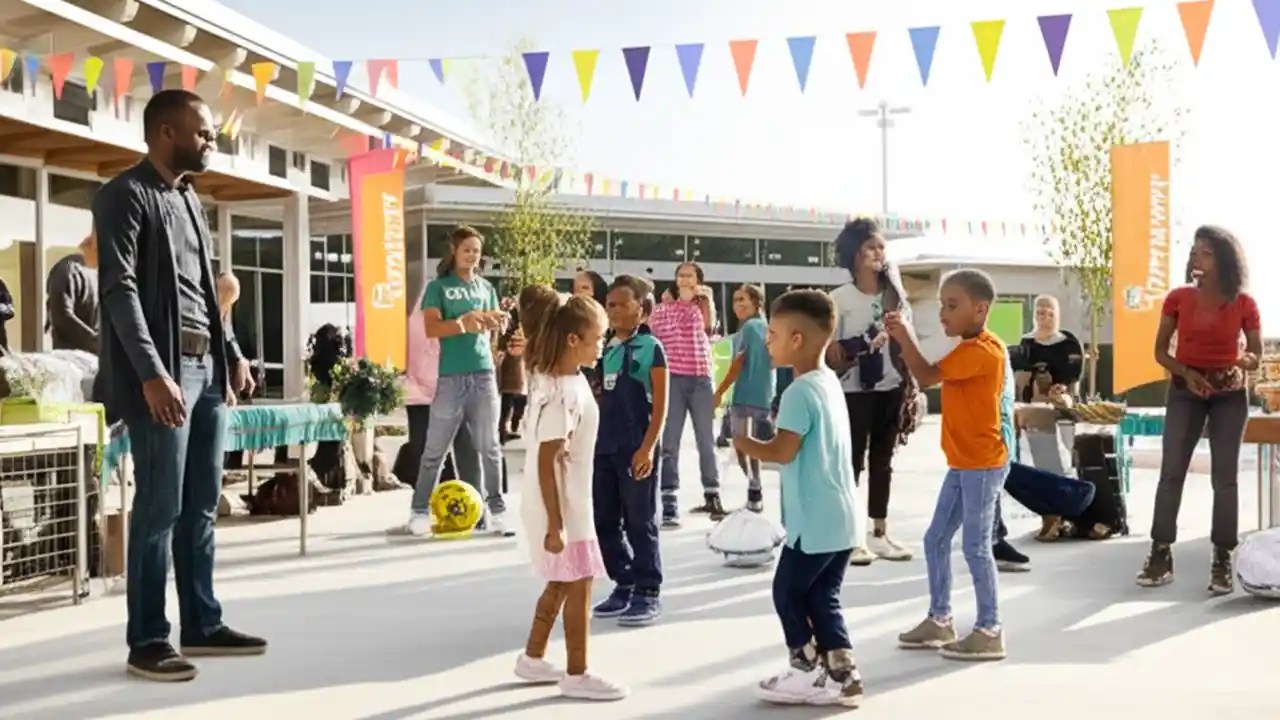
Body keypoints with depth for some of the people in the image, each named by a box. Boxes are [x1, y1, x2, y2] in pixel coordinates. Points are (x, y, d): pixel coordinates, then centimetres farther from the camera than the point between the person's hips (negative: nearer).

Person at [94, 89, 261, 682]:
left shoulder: (189, 199, 19)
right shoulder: (125, 195, -6)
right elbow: (120, 290, -15)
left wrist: (232, 354, 17)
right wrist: (151, 374, -22)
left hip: (206, 370, 8)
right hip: (164, 373, -8)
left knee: (201, 507, 11)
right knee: (159, 510, -6)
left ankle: (202, 625, 19)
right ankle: (146, 640, 2)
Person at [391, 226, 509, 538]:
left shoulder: (486, 287, 15)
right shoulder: (438, 286, 2)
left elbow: (496, 324, 10)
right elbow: (431, 328, -10)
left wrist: (494, 321, -13)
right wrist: (464, 323, -25)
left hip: (484, 373, 3)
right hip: (451, 377, -3)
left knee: (489, 448, 7)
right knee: (434, 450, 1)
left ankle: (497, 512, 13)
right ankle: (419, 514, 7)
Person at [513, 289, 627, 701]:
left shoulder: (569, 380, 5)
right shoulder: (562, 394, -25)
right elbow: (547, 462, -26)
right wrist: (555, 523, -25)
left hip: (571, 502, 10)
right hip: (559, 506, -10)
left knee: (561, 582, 18)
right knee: (578, 584, 0)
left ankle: (533, 659, 30)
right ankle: (576, 675, 12)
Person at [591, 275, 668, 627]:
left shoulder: (651, 348, -7)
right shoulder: (604, 350, 11)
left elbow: (660, 406, -9)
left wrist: (648, 448, -16)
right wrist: (588, 440, 14)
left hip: (636, 449, -7)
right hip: (603, 447, 7)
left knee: (640, 522, 0)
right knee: (605, 521, 11)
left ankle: (648, 592, 10)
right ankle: (624, 585, 23)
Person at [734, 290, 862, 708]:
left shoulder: (799, 392, -18)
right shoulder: (828, 381, 12)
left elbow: (782, 451, -20)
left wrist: (745, 444, -6)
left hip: (814, 522, -9)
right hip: (839, 517, 9)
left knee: (788, 593, 7)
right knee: (821, 598, 14)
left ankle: (809, 673, 14)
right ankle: (842, 674, 13)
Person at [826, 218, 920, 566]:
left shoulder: (895, 293, 7)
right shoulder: (840, 298, -6)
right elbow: (831, 350, -7)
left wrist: (910, 385, 5)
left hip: (891, 388, 5)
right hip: (855, 391, -4)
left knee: (882, 461, 10)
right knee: (853, 461, -1)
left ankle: (879, 534, 17)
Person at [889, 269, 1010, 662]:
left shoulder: (981, 351, -19)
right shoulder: (972, 350, 15)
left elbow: (927, 376, -22)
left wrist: (904, 336, -17)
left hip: (982, 464, -10)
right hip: (963, 463, 10)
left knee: (976, 547, -5)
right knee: (935, 539, 14)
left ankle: (990, 632, 4)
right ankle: (939, 619, 24)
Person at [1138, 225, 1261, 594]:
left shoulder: (1244, 304, -6)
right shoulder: (1178, 298, -3)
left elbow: (1256, 353, 3)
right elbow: (1160, 351, 1)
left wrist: (1242, 363, -21)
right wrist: (1186, 372, -17)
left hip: (1229, 394, -1)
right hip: (1185, 390, 1)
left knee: (1225, 476, 1)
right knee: (1171, 472, -2)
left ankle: (1222, 560, 6)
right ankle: (1161, 554, 3)